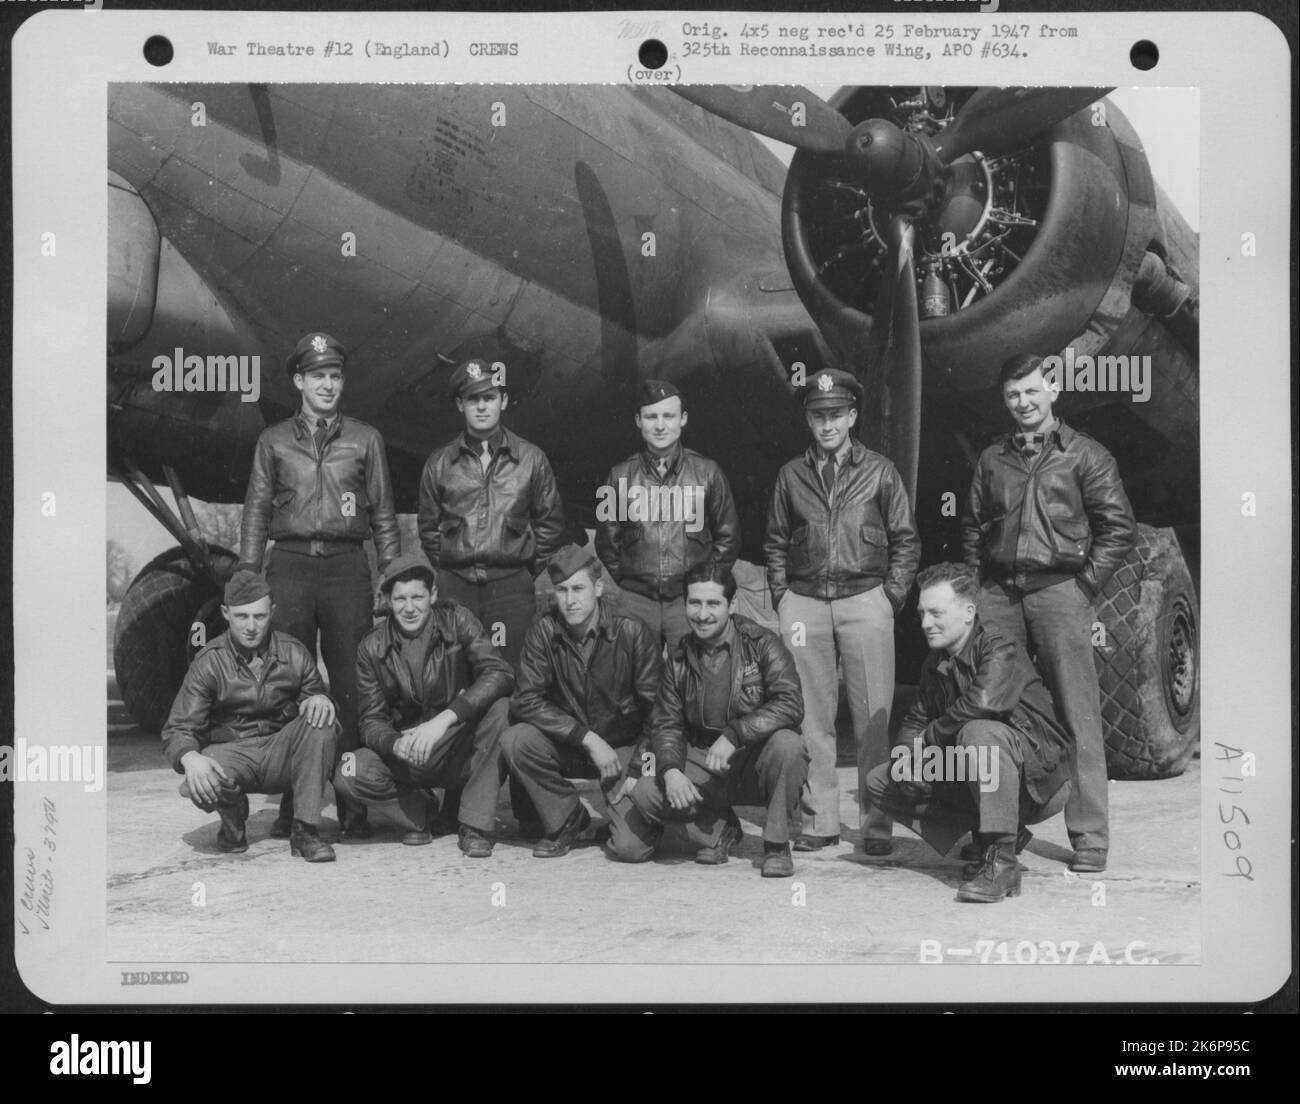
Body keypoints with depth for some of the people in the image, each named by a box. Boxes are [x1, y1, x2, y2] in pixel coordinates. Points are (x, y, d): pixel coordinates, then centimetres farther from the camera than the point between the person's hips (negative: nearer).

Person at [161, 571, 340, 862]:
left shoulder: (294, 654, -3)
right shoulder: (209, 662, -8)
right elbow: (177, 730, -9)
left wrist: (320, 701, -21)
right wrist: (190, 758, -33)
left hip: (281, 751, 2)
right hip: (230, 753, -2)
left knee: (322, 722, -27)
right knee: (199, 786, -35)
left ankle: (306, 830, -17)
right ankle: (233, 825, 4)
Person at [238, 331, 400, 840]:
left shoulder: (365, 439, 12)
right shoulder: (274, 442, 13)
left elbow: (383, 514, 12)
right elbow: (256, 512, 12)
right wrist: (247, 580, 4)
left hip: (347, 565, 0)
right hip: (290, 564, 1)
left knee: (351, 683, -3)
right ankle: (293, 802, 3)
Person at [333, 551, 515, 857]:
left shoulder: (457, 621, -8)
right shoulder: (372, 648, -2)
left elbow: (500, 674, -23)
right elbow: (372, 721, -3)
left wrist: (444, 719, -35)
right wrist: (396, 744, -28)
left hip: (464, 751, -1)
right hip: (409, 759, 2)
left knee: (499, 706, -31)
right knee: (349, 775, -25)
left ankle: (475, 824, -20)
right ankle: (420, 812, 4)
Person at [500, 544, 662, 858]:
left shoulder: (632, 633, -13)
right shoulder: (543, 632, -9)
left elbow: (656, 711, -7)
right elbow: (526, 700, -15)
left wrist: (636, 772, -15)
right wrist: (588, 738, -23)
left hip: (624, 748, -2)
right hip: (567, 746, 2)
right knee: (515, 740, -28)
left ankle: (619, 807, 18)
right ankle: (567, 819, -4)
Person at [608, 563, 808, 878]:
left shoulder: (761, 644, -8)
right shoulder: (680, 659, 5)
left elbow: (790, 704, -21)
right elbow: (666, 724, 6)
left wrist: (733, 734, -31)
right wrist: (671, 770, -16)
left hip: (757, 763, -3)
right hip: (703, 771, 3)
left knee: (787, 743, -35)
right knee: (645, 793, -22)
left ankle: (777, 844, -13)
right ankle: (717, 830, 7)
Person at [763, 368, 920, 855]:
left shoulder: (879, 472, 7)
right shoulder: (791, 475, 12)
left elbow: (905, 540, 8)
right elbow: (775, 543, 16)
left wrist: (892, 595, -1)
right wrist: (782, 596, 6)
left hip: (865, 600, -2)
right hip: (804, 603, 2)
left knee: (873, 718, -3)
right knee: (811, 718, 3)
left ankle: (877, 824, 4)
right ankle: (820, 820, 11)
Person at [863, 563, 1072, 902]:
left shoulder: (1001, 652, -18)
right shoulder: (935, 664, 7)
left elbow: (983, 702, -37)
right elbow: (916, 719, 14)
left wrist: (927, 741, -23)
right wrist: (906, 753, -10)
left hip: (1040, 782, -8)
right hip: (974, 783, 8)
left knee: (978, 732, -38)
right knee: (879, 782, 2)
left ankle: (1002, 862, -28)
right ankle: (992, 835, 1)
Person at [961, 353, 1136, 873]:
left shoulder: (1084, 454, 4)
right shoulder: (992, 459, 17)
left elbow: (1118, 528, 1)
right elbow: (972, 527, 21)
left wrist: (1086, 582, -5)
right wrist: (977, 582, 10)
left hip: (1059, 590, -4)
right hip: (998, 594, 4)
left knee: (1076, 715, -6)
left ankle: (1089, 837, -3)